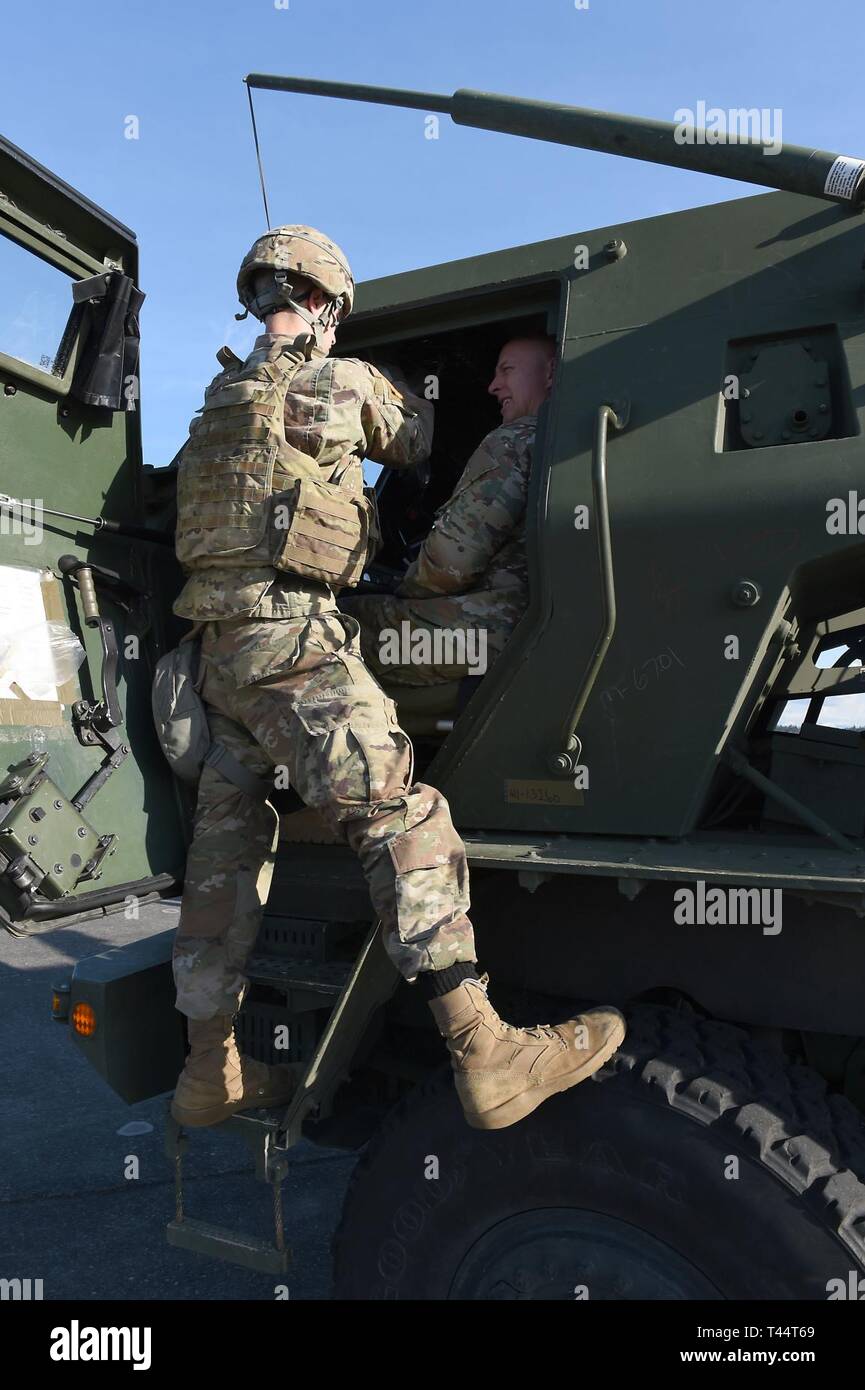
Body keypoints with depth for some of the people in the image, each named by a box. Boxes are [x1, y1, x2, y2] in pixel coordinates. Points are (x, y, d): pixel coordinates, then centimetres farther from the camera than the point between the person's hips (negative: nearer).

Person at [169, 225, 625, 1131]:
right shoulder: (346, 380, 3)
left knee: (226, 843, 9)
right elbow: (424, 443, 18)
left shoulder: (222, 394, 22)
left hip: (217, 640, 8)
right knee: (400, 817, -14)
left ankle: (211, 1071, 18)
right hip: (290, 629, -8)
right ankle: (485, 1056, -18)